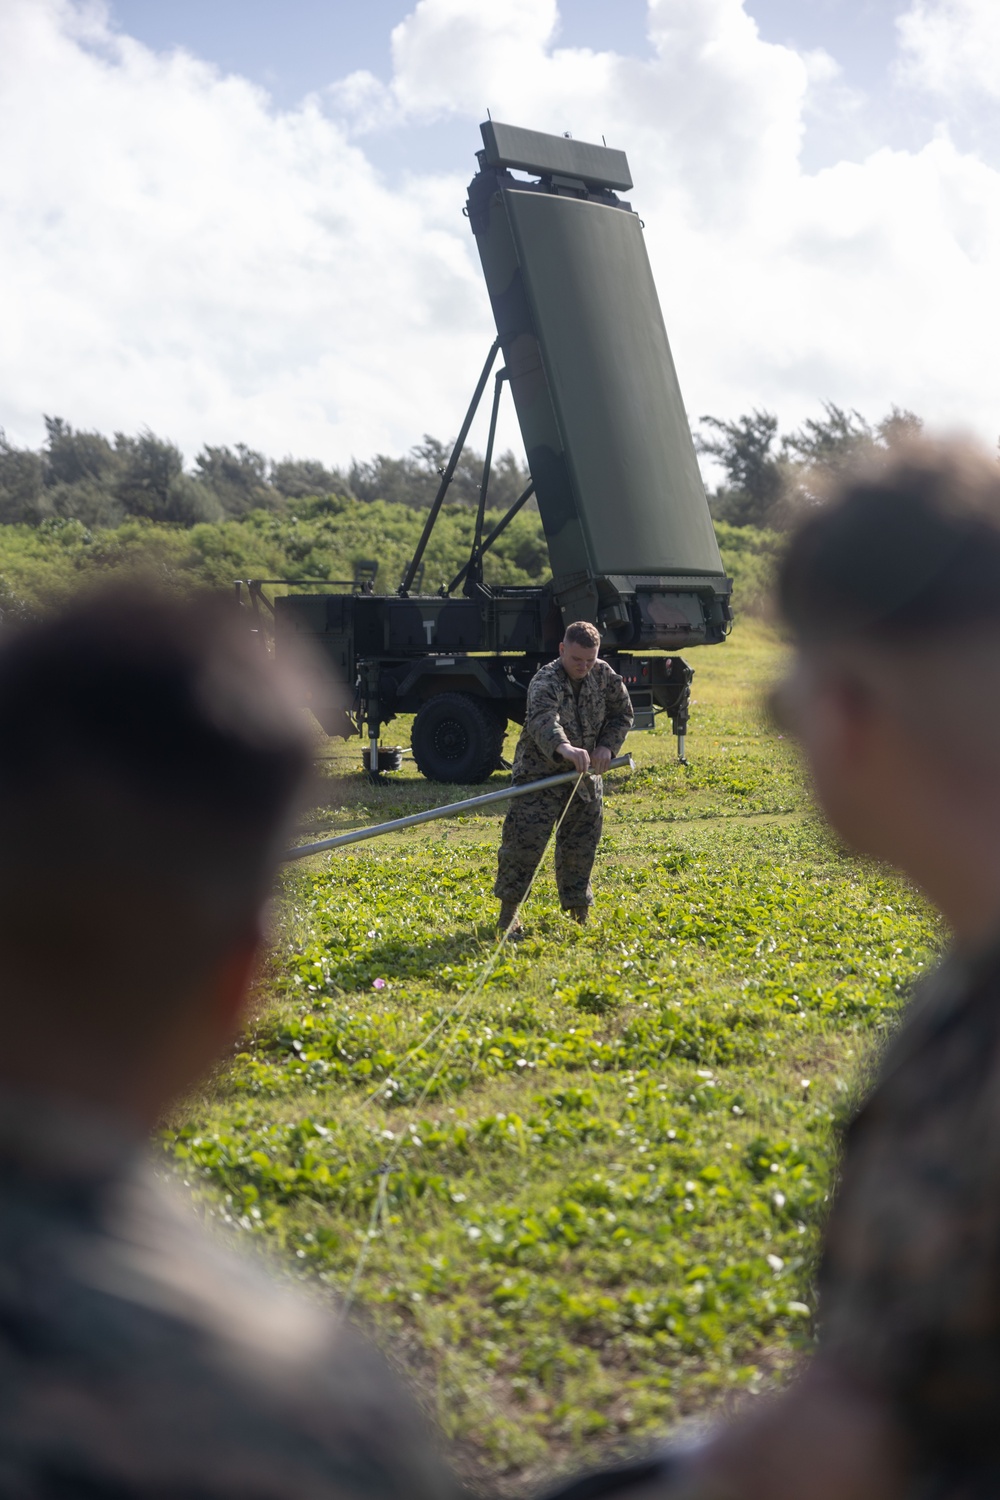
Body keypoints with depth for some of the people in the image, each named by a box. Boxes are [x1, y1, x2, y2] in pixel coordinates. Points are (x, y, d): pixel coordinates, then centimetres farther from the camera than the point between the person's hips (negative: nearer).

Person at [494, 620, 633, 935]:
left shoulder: (603, 675, -1)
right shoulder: (545, 681, -21)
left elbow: (622, 713, 10)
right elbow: (543, 719, -41)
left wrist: (607, 745, -8)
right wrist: (564, 748, -61)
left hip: (585, 778, 5)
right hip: (540, 775, -5)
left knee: (581, 850, 11)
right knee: (524, 844, -9)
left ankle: (579, 915, 24)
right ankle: (508, 914, 6)